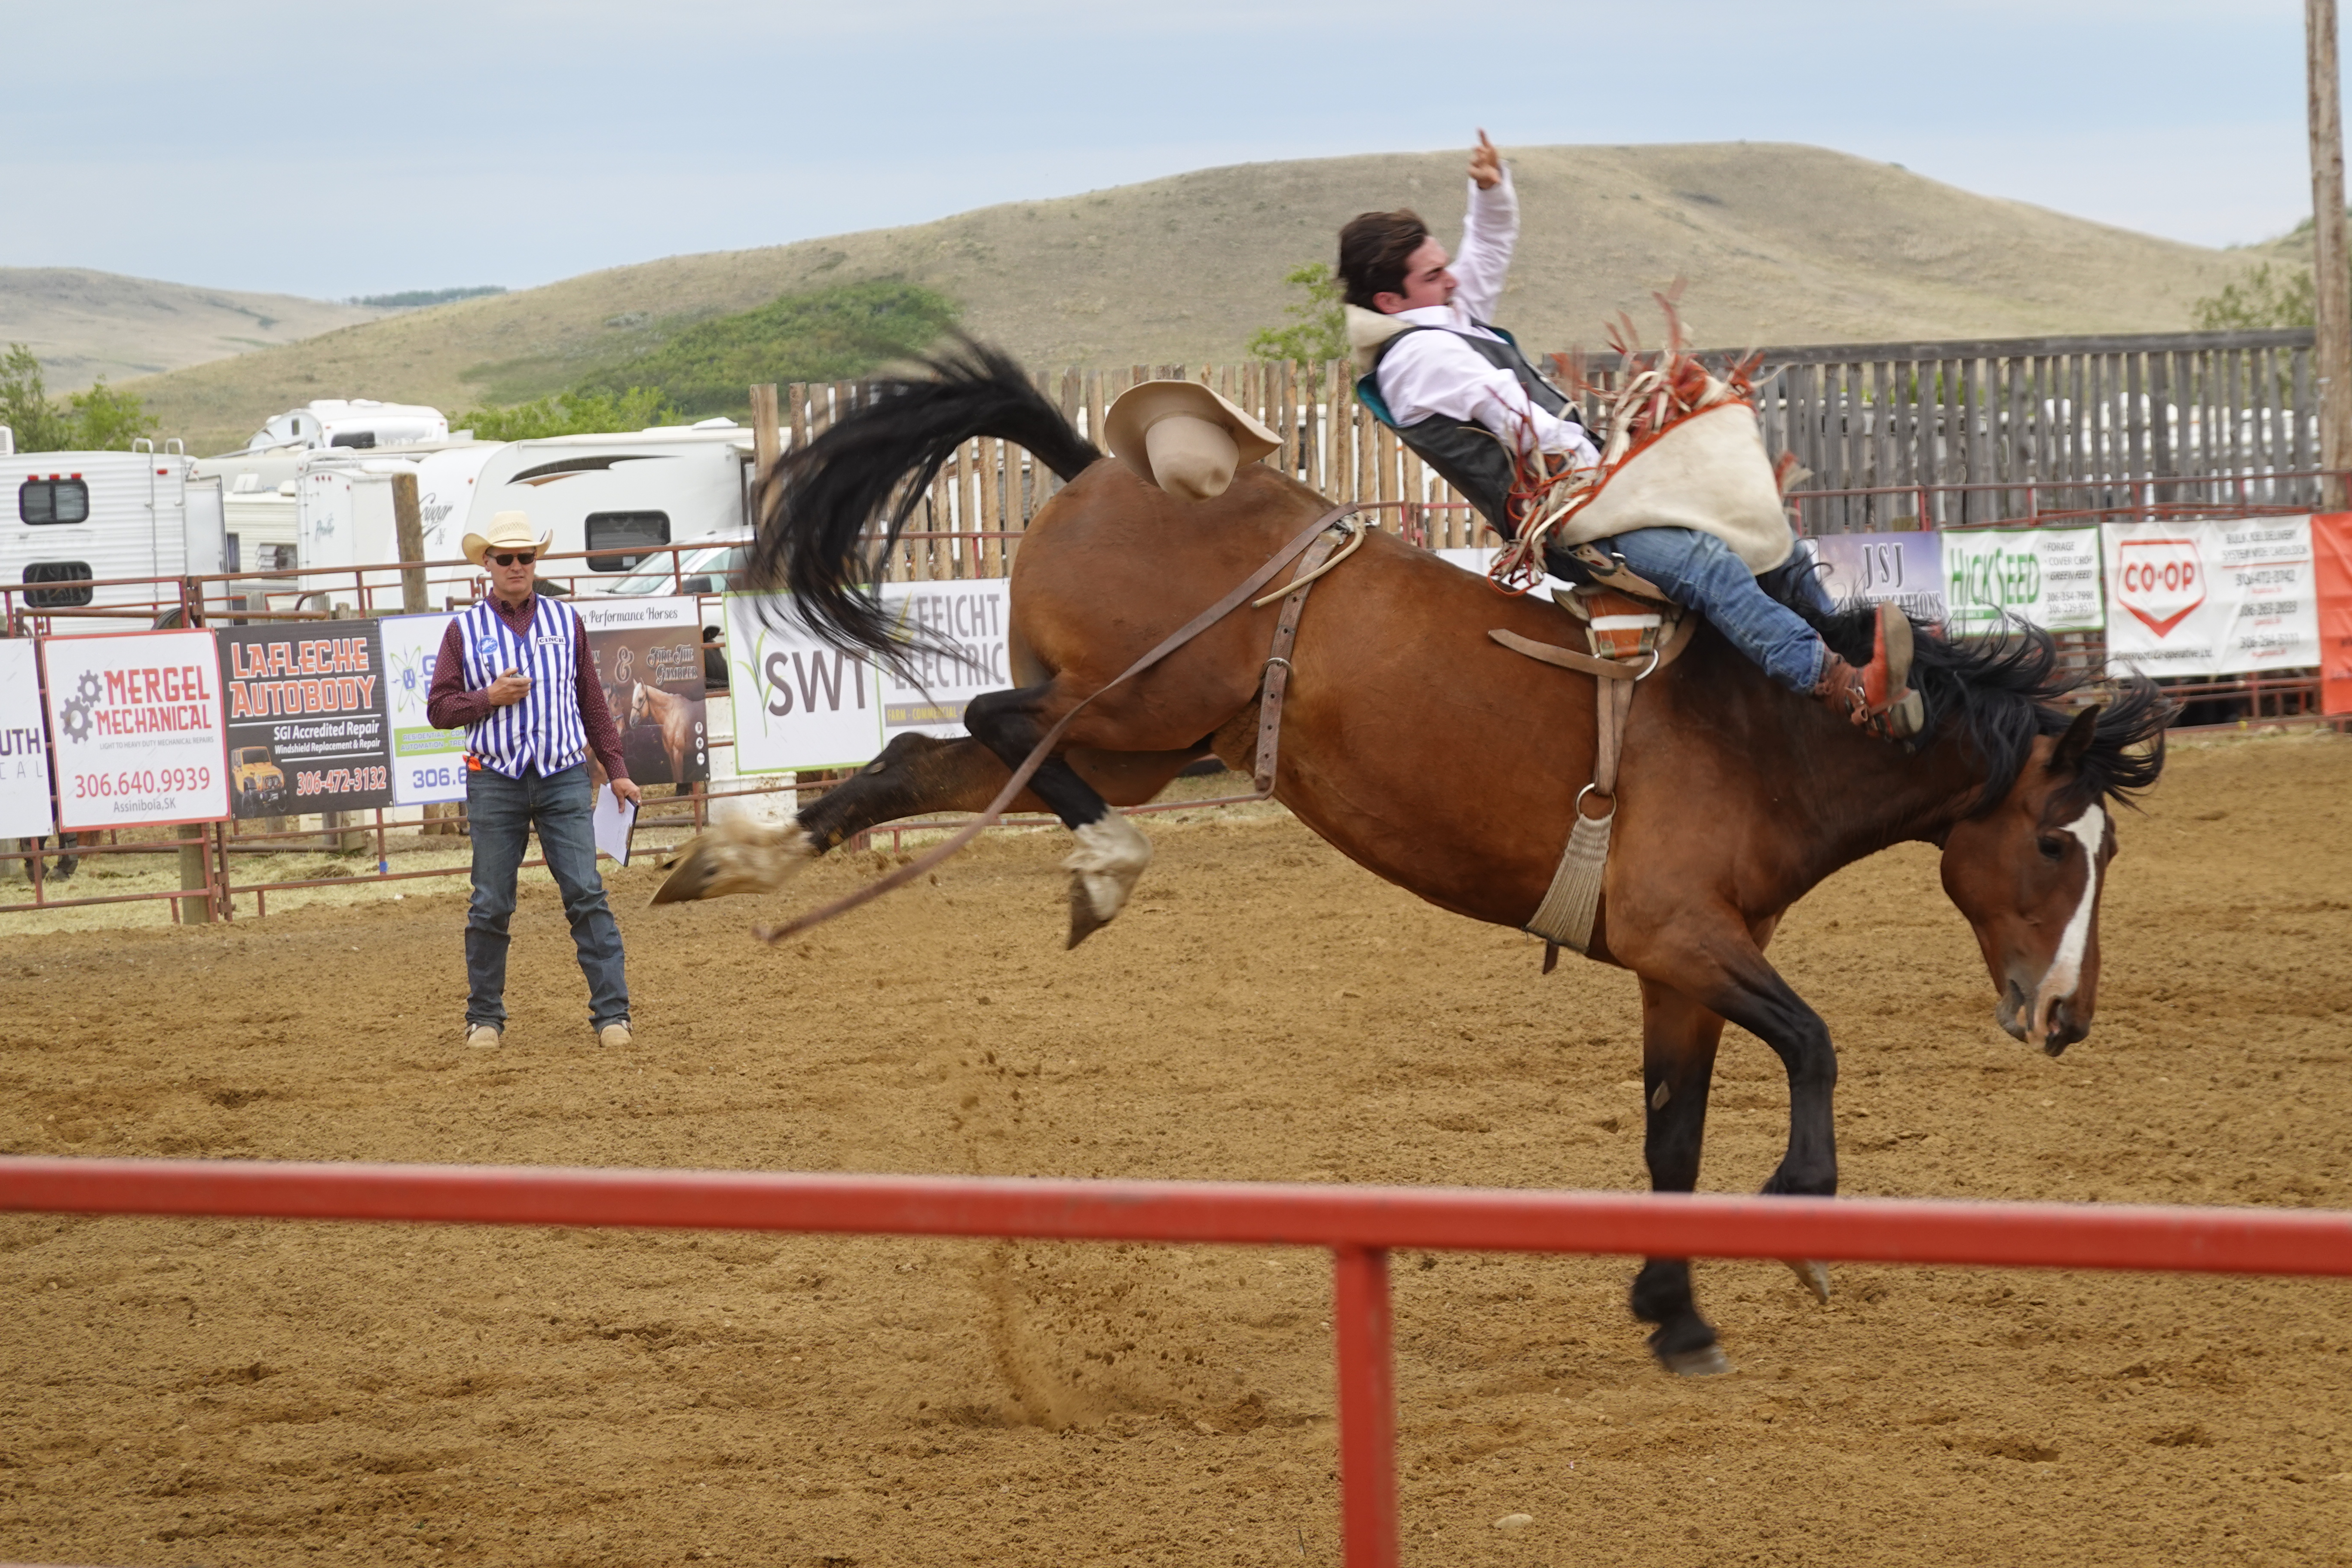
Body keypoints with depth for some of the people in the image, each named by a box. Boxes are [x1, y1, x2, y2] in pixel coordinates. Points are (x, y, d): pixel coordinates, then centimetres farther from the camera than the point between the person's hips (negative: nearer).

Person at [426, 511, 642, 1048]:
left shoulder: (565, 620, 8)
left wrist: (617, 770, 7)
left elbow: (593, 703, 12)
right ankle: (484, 1017, 15)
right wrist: (490, 698, -14)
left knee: (587, 895, -7)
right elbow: (438, 709, 3)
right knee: (491, 904, 4)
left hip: (563, 779, 1)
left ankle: (612, 1013, -6)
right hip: (495, 779, 0)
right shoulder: (465, 630, 4)